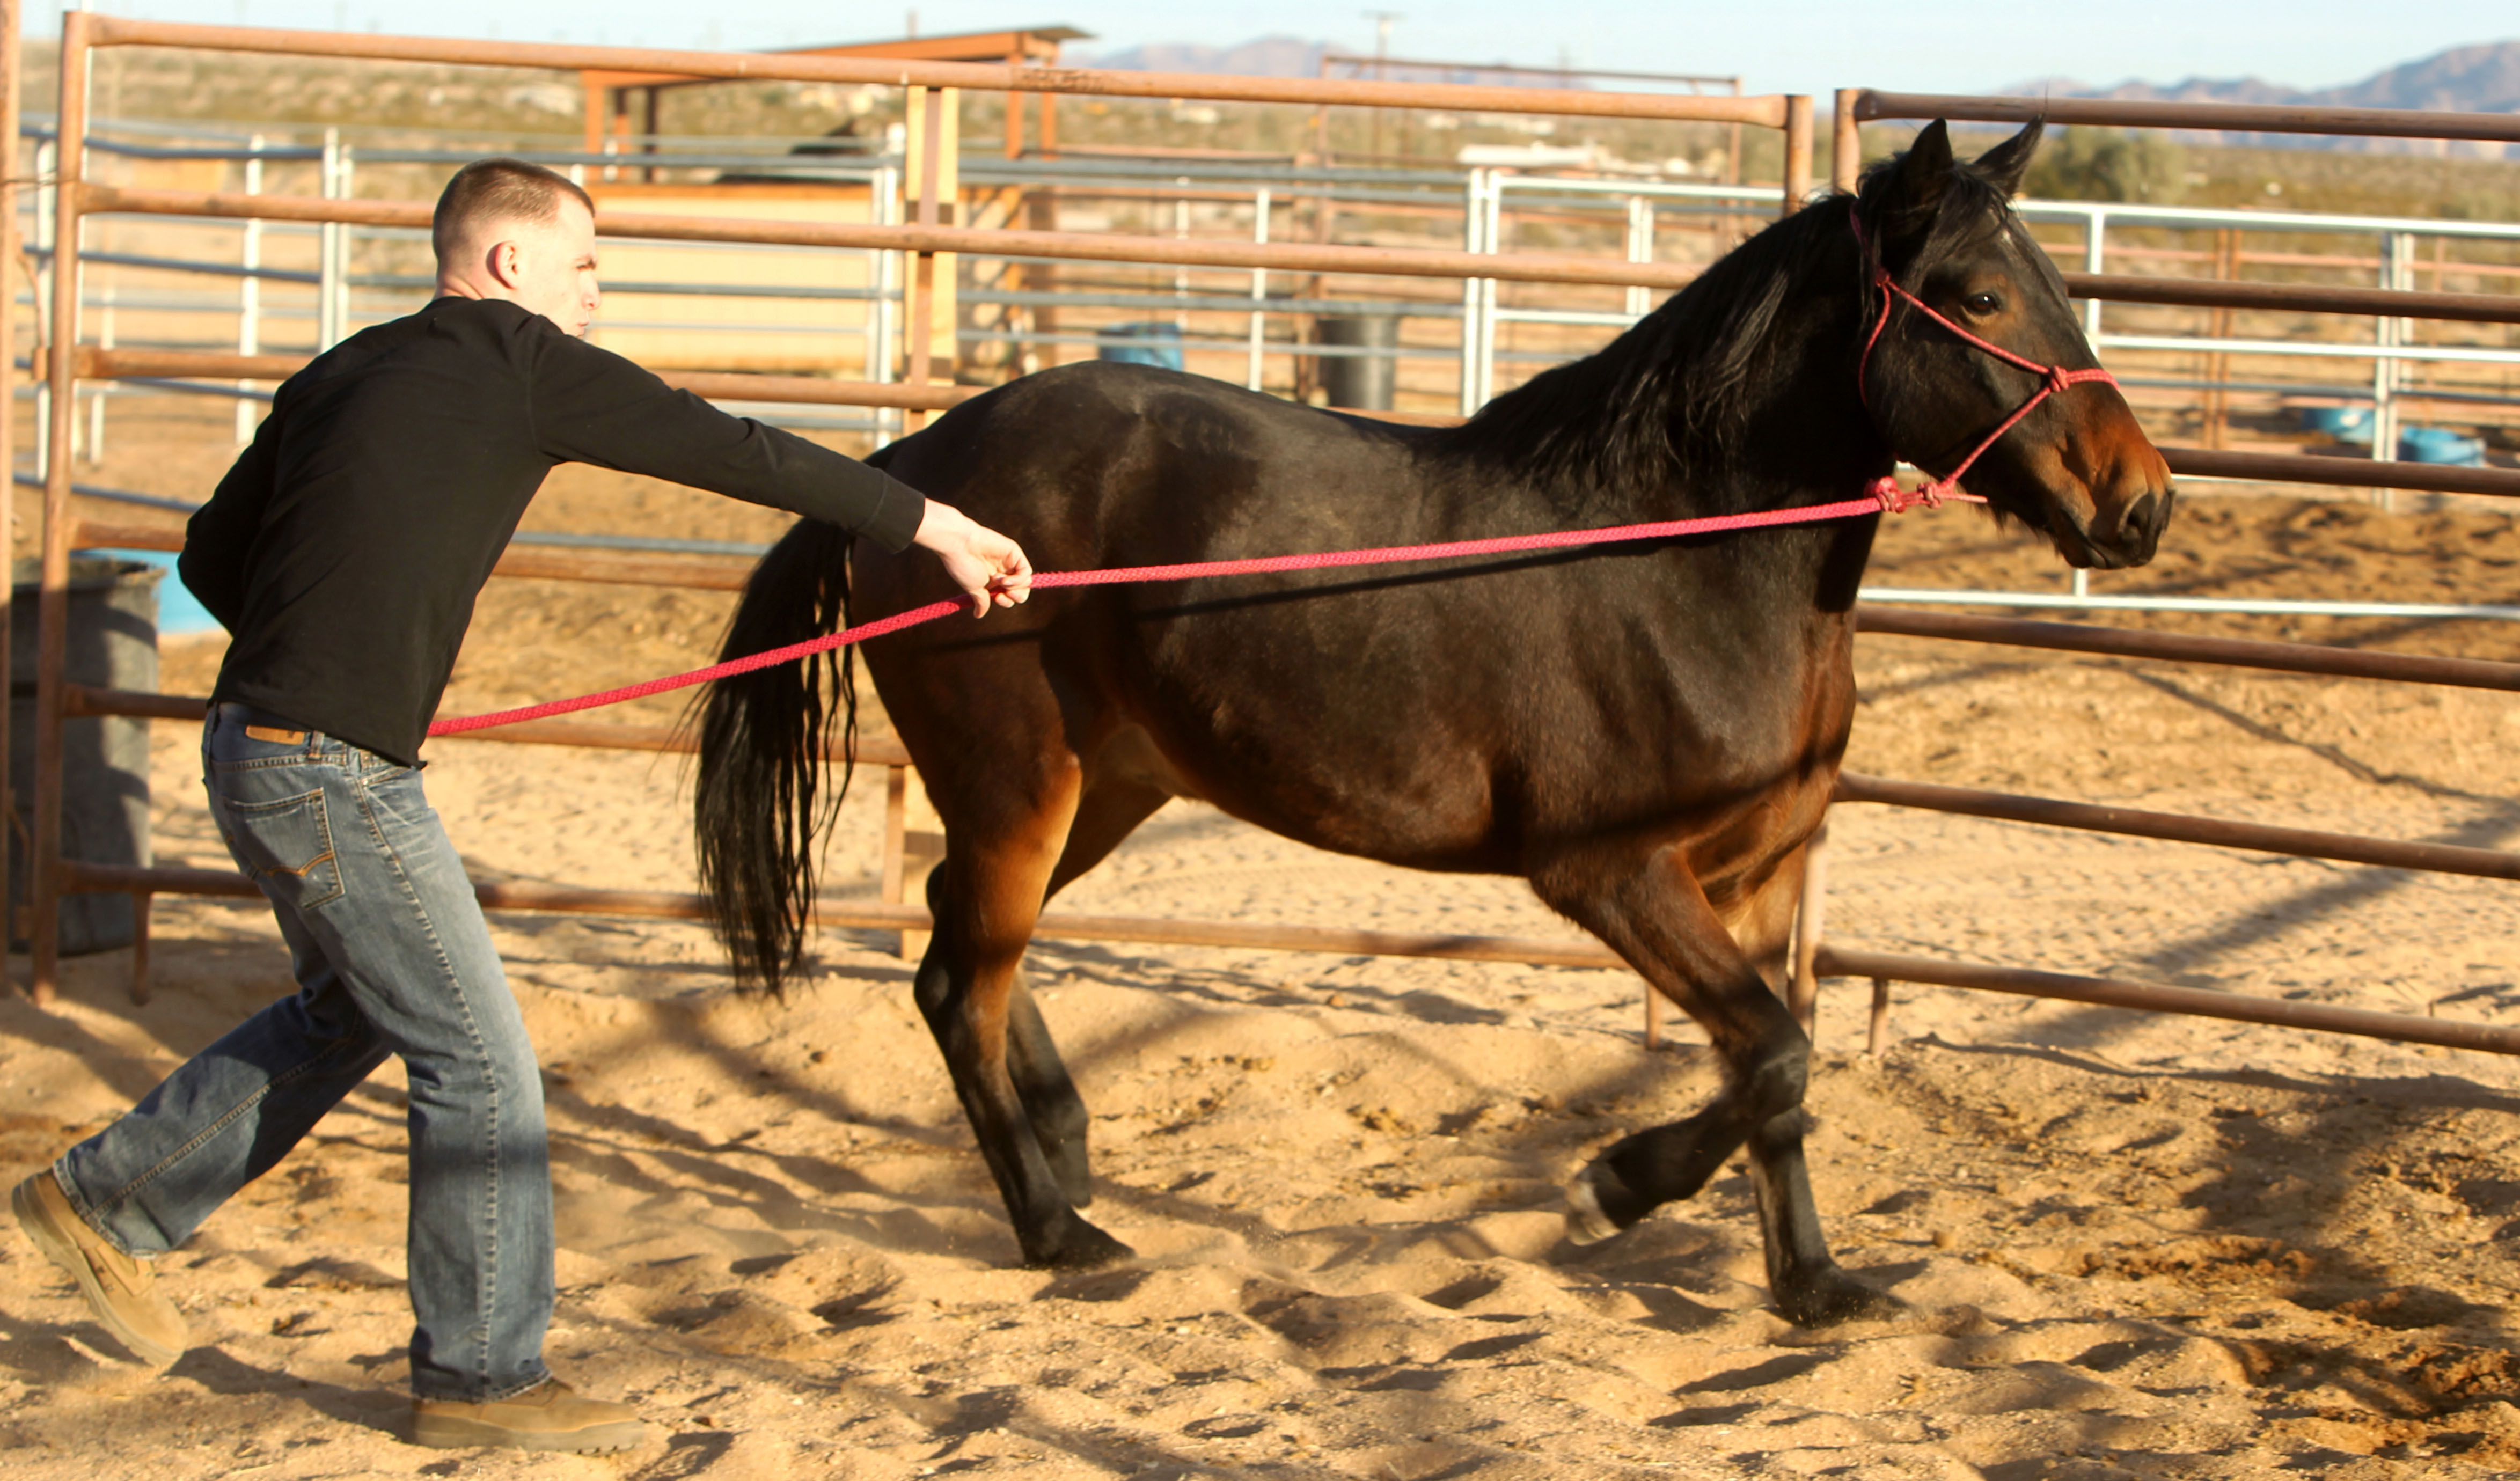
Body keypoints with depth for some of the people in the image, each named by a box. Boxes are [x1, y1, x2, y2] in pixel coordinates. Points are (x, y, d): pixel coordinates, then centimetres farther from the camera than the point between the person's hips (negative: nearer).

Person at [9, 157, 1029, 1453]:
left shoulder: (340, 376, 14)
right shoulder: (525, 364, -9)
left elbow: (212, 555, 19)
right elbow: (736, 454, -7)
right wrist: (932, 527, -1)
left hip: (259, 750, 9)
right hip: (338, 779, -9)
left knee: (348, 1014, 27)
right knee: (479, 1058, 0)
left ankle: (105, 1201, 33)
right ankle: (480, 1376, 9)